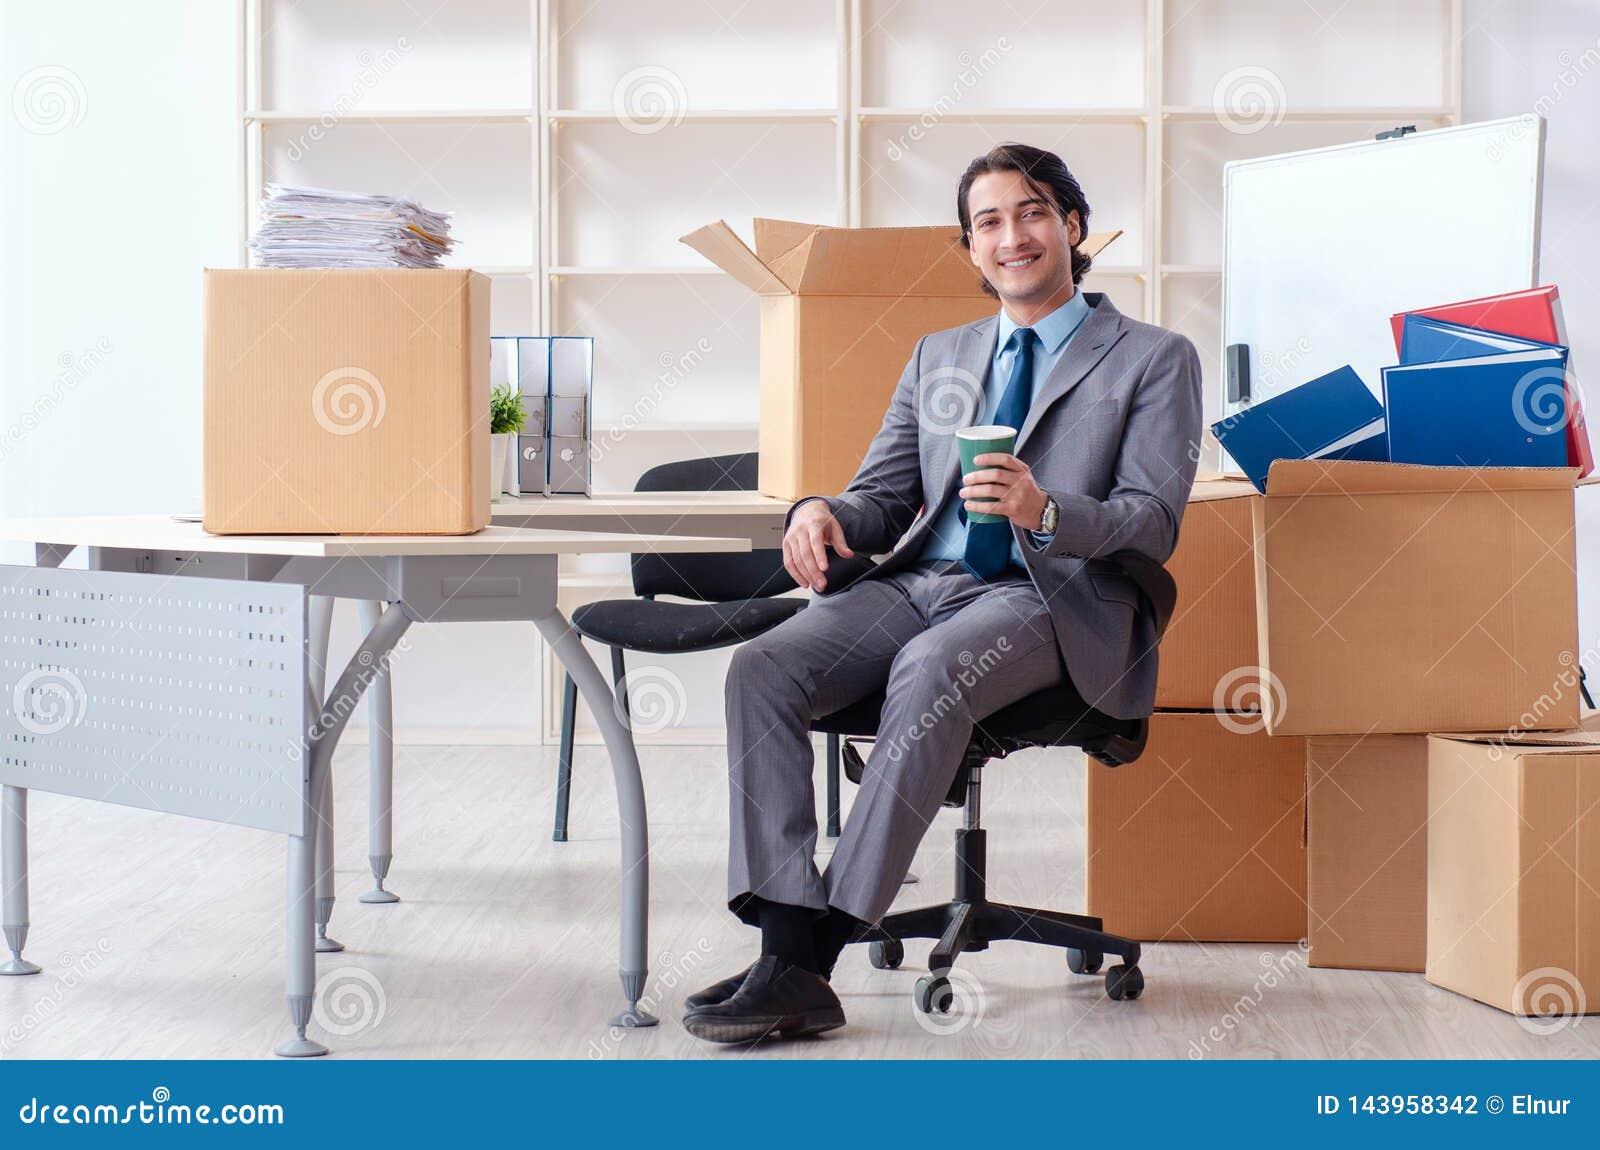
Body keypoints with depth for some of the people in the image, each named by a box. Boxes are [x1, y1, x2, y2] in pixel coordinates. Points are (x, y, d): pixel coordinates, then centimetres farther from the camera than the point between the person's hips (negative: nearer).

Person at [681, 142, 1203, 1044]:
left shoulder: (1154, 359, 9)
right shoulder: (939, 357, 25)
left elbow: (1155, 524, -2)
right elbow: (885, 500, 20)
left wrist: (1047, 513, -22)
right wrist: (825, 514, -5)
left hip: (1050, 598, -5)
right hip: (920, 581, 5)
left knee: (930, 669, -38)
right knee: (762, 669, -23)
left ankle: (818, 949, -36)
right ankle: (790, 952, -30)